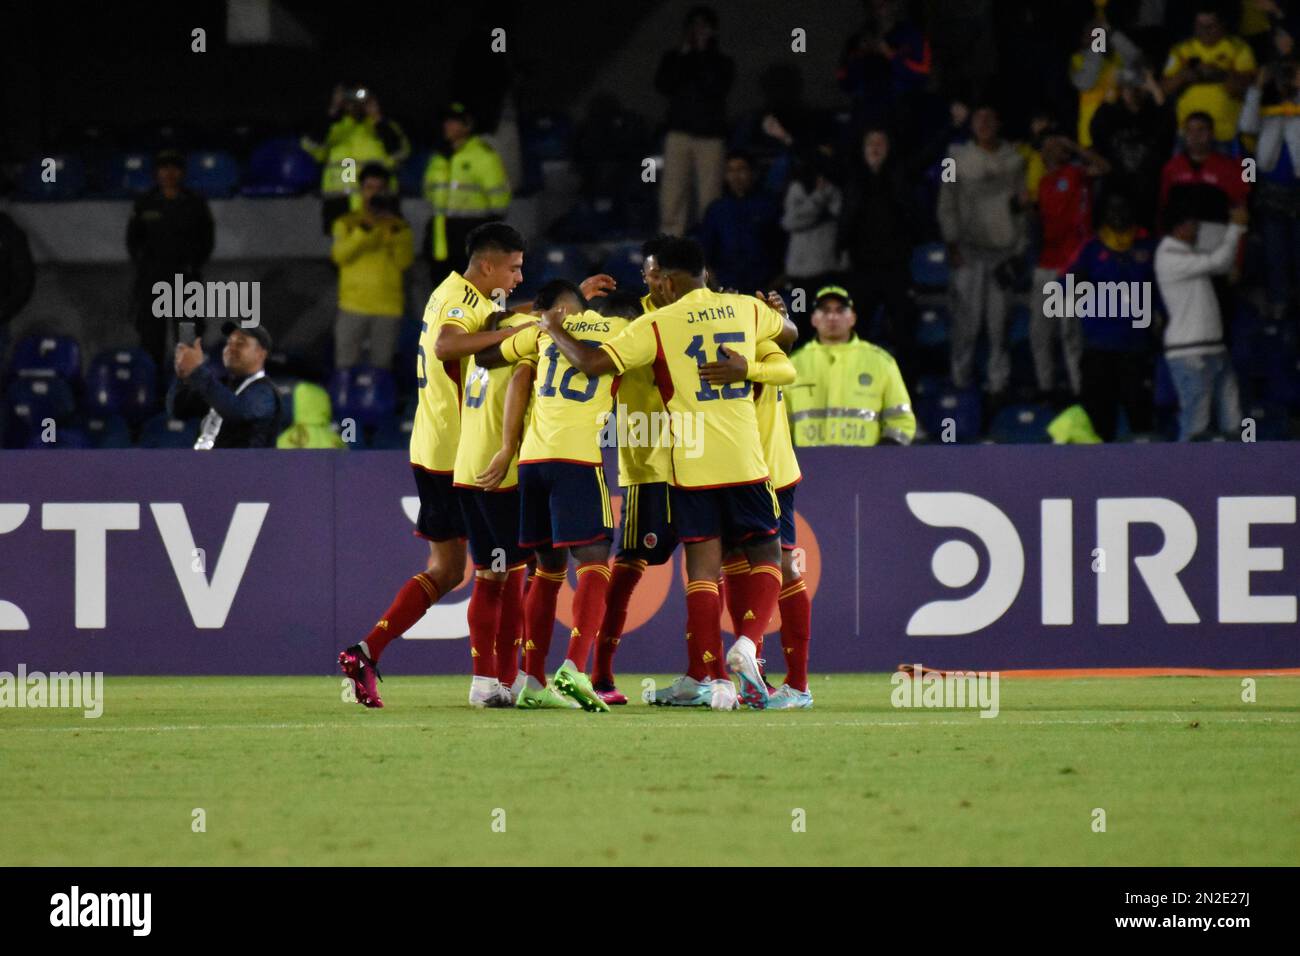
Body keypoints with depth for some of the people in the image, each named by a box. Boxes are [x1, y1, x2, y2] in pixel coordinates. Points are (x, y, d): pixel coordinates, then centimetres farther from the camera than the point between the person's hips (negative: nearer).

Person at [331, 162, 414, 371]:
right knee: (346, 367, -4)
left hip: (388, 307, 1)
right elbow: (340, 255, -8)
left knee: (382, 367, 2)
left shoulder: (399, 226, 11)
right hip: (353, 306, -1)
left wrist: (396, 231, -14)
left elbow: (404, 262, -2)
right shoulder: (347, 223, 9)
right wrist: (364, 229, -17)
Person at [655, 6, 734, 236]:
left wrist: (702, 53, -1)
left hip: (710, 136, -1)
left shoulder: (721, 63, 12)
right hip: (679, 133, 1)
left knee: (709, 195, -10)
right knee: (673, 193, -10)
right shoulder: (674, 58, 16)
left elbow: (716, 88, -6)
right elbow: (663, 85, 0)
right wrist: (684, 55, -1)